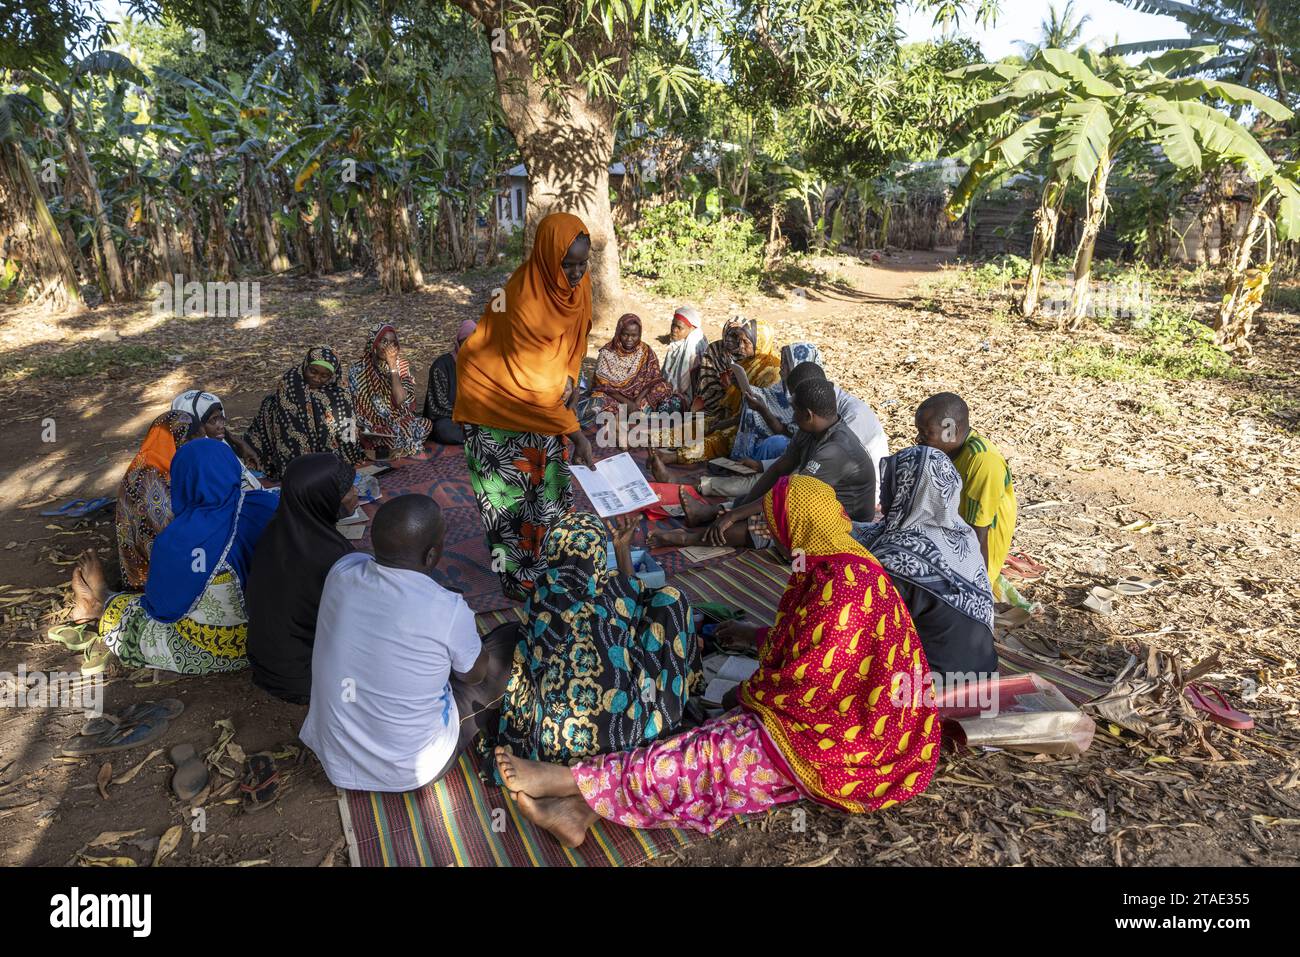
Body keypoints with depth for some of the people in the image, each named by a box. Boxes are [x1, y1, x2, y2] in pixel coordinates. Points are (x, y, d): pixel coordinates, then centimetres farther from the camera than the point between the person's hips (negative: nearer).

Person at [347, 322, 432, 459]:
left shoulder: (401, 365, 2)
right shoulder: (358, 369, -4)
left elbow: (400, 399, -13)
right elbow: (353, 405, -4)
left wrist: (392, 365, -17)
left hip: (399, 420, 3)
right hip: (372, 424, -3)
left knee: (425, 424, -27)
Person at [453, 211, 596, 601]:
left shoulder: (579, 284, -10)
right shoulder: (523, 299, -32)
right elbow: (530, 382, -31)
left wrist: (571, 378, -8)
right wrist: (573, 431, -31)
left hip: (546, 397, 7)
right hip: (501, 399, -7)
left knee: (549, 484, 12)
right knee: (514, 487, 1)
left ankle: (551, 565, 27)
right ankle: (519, 578, 15)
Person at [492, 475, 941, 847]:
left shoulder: (841, 588, -27)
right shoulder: (842, 566, 7)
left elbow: (805, 683, -23)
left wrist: (748, 693, -6)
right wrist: (754, 635, 27)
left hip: (841, 741, -9)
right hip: (843, 710, 9)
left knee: (714, 752, -13)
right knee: (716, 739, -6)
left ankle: (570, 782, -8)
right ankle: (585, 808, -11)